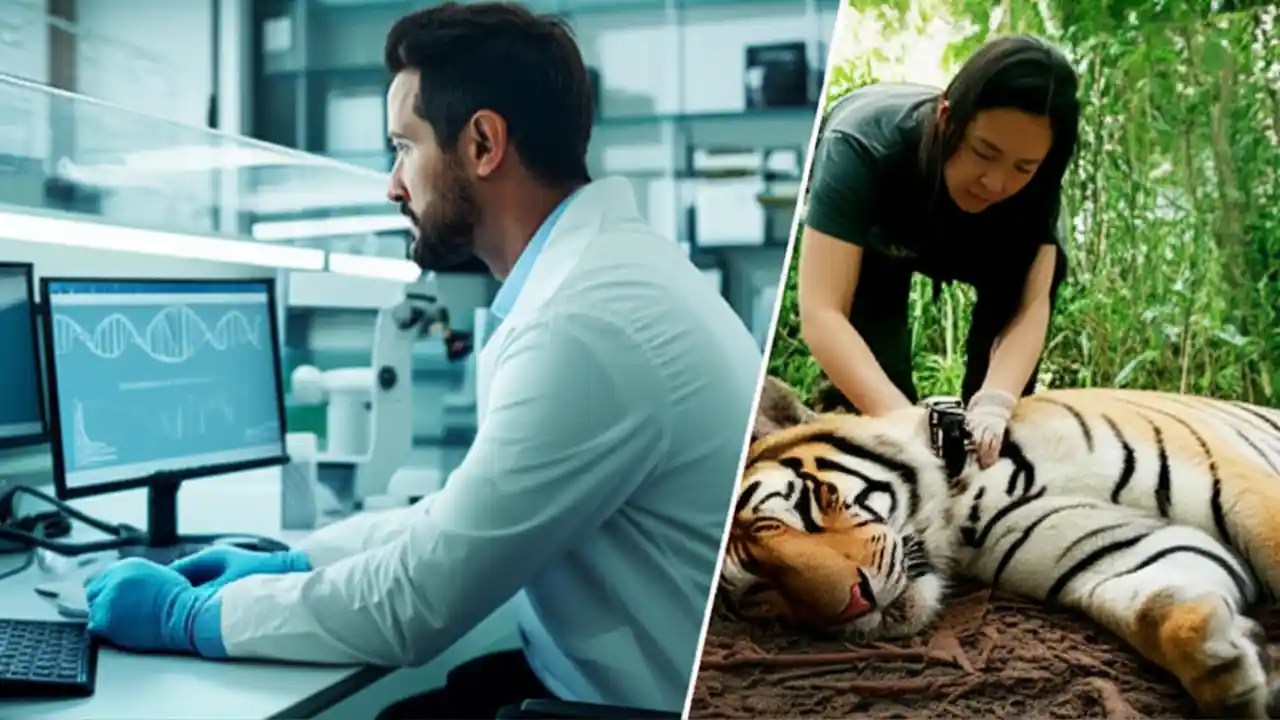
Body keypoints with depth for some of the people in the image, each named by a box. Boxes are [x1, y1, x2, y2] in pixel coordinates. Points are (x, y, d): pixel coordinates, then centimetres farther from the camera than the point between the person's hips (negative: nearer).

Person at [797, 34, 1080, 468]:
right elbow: (821, 314, -49)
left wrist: (994, 405, -55)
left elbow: (1029, 303, -36)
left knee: (1039, 268, -23)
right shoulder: (862, 144, -42)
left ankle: (982, 430, -12)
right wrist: (904, 421, -61)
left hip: (952, 237, 2)